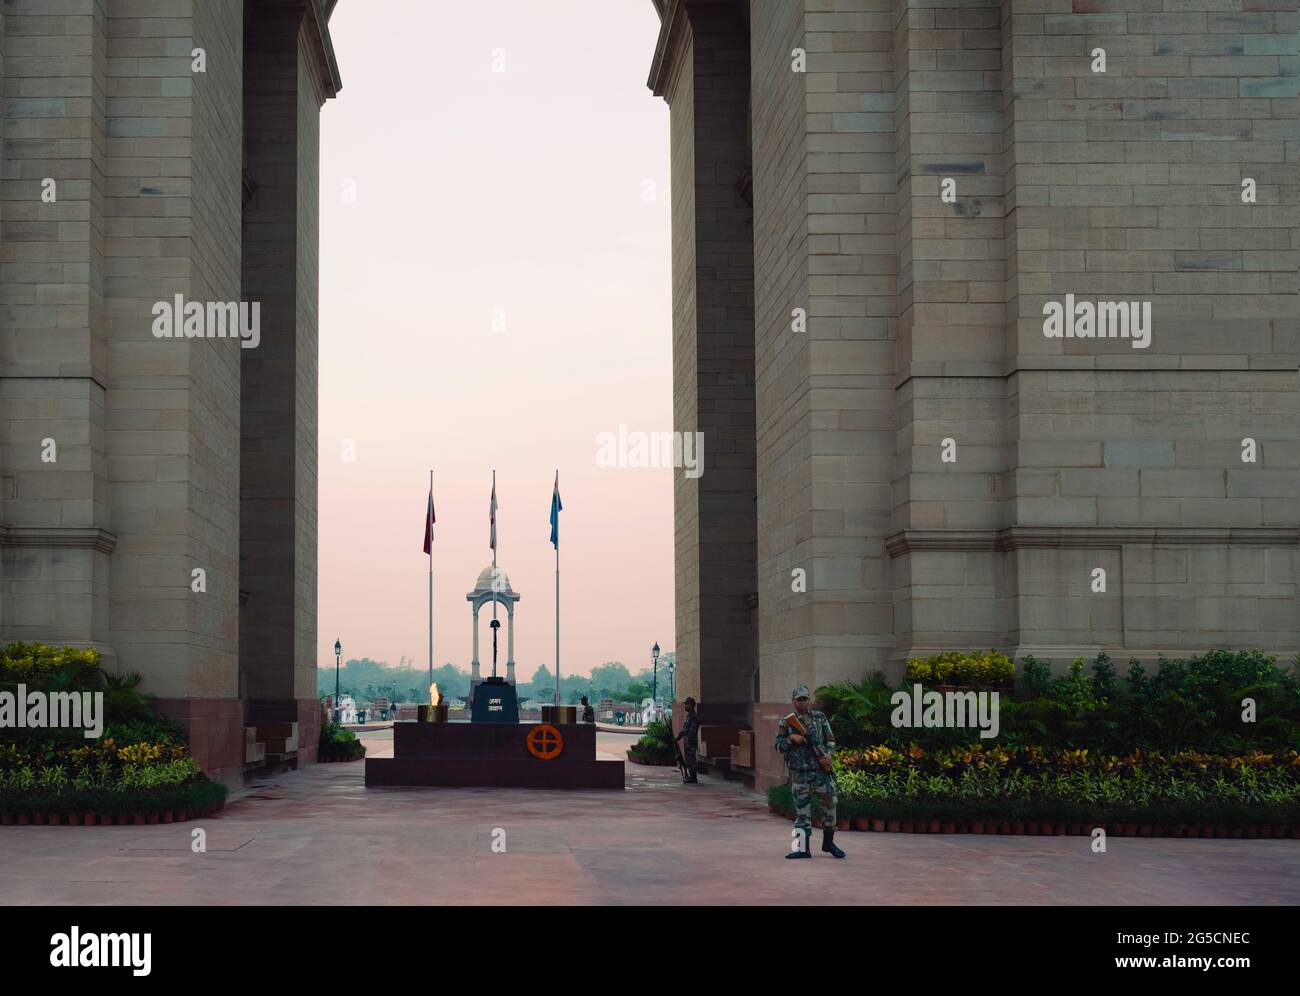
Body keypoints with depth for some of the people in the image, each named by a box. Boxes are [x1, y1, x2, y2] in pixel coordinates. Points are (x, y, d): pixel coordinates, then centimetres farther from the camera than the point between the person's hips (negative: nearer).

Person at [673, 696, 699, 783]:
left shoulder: (693, 717, -15)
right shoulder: (688, 716, 17)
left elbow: (692, 731, -21)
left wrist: (688, 743, -23)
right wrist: (678, 737, 22)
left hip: (691, 743, -10)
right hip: (687, 742, 10)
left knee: (691, 760, -8)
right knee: (688, 760, 12)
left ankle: (693, 778, -5)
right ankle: (691, 777, 16)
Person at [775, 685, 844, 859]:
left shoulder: (820, 717, 8)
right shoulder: (786, 723, 4)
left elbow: (830, 739, 12)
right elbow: (779, 746, 3)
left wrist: (828, 753, -6)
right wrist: (791, 738, -14)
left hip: (821, 768, 1)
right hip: (799, 772, -1)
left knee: (830, 801, 0)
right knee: (802, 809, 1)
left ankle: (828, 842, 16)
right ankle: (803, 848, 5)